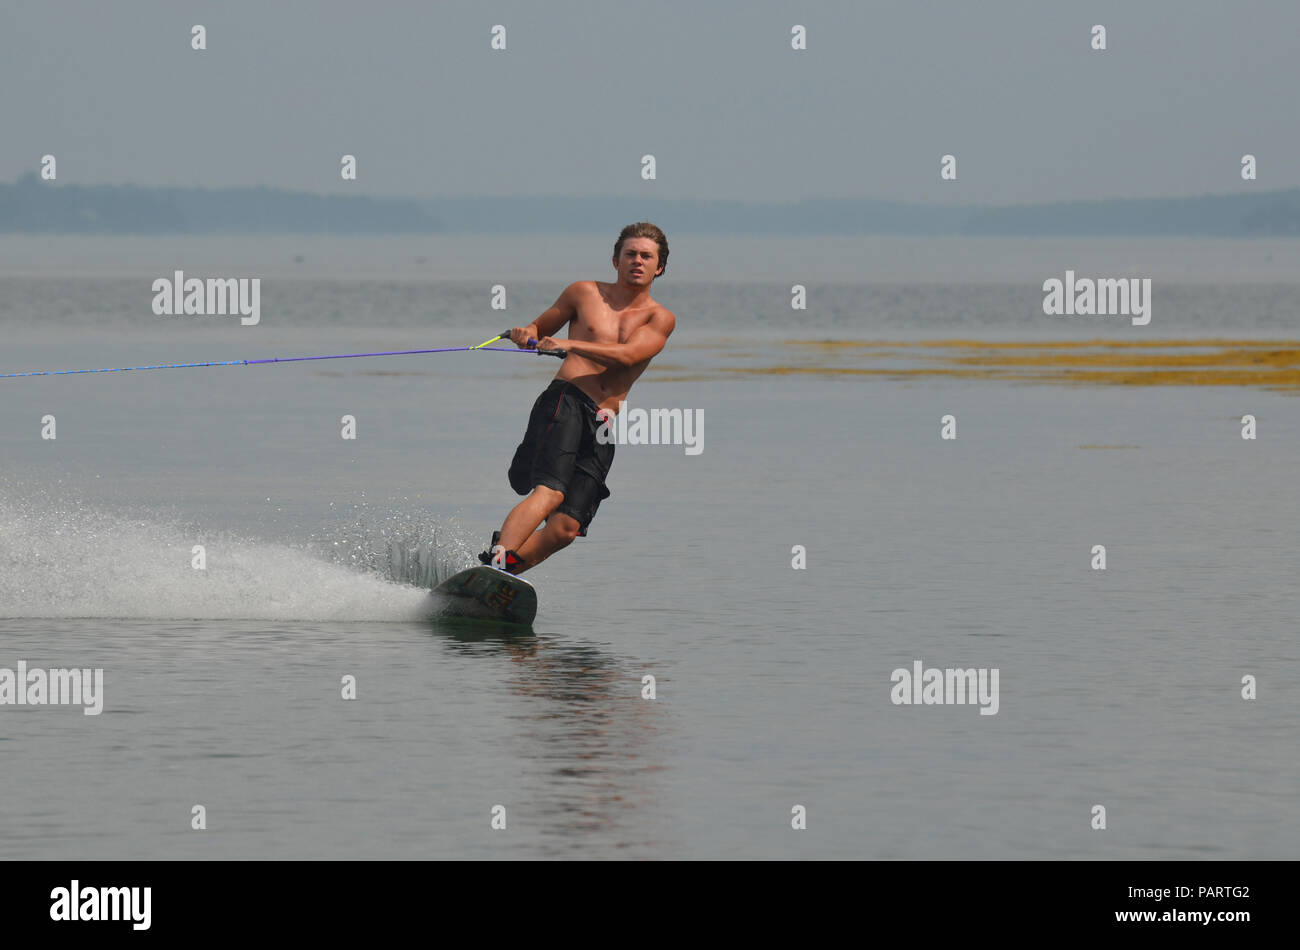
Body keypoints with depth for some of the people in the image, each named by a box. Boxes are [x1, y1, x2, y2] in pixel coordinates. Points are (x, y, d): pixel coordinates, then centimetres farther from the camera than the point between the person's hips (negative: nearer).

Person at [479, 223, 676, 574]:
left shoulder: (660, 319, 11)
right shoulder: (585, 293, 14)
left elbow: (627, 355, -6)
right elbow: (540, 328, 24)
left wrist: (569, 345, -18)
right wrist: (526, 333, -1)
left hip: (603, 426, 3)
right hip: (565, 402, -3)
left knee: (566, 528, -9)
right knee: (549, 492, -28)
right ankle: (494, 564, -39)